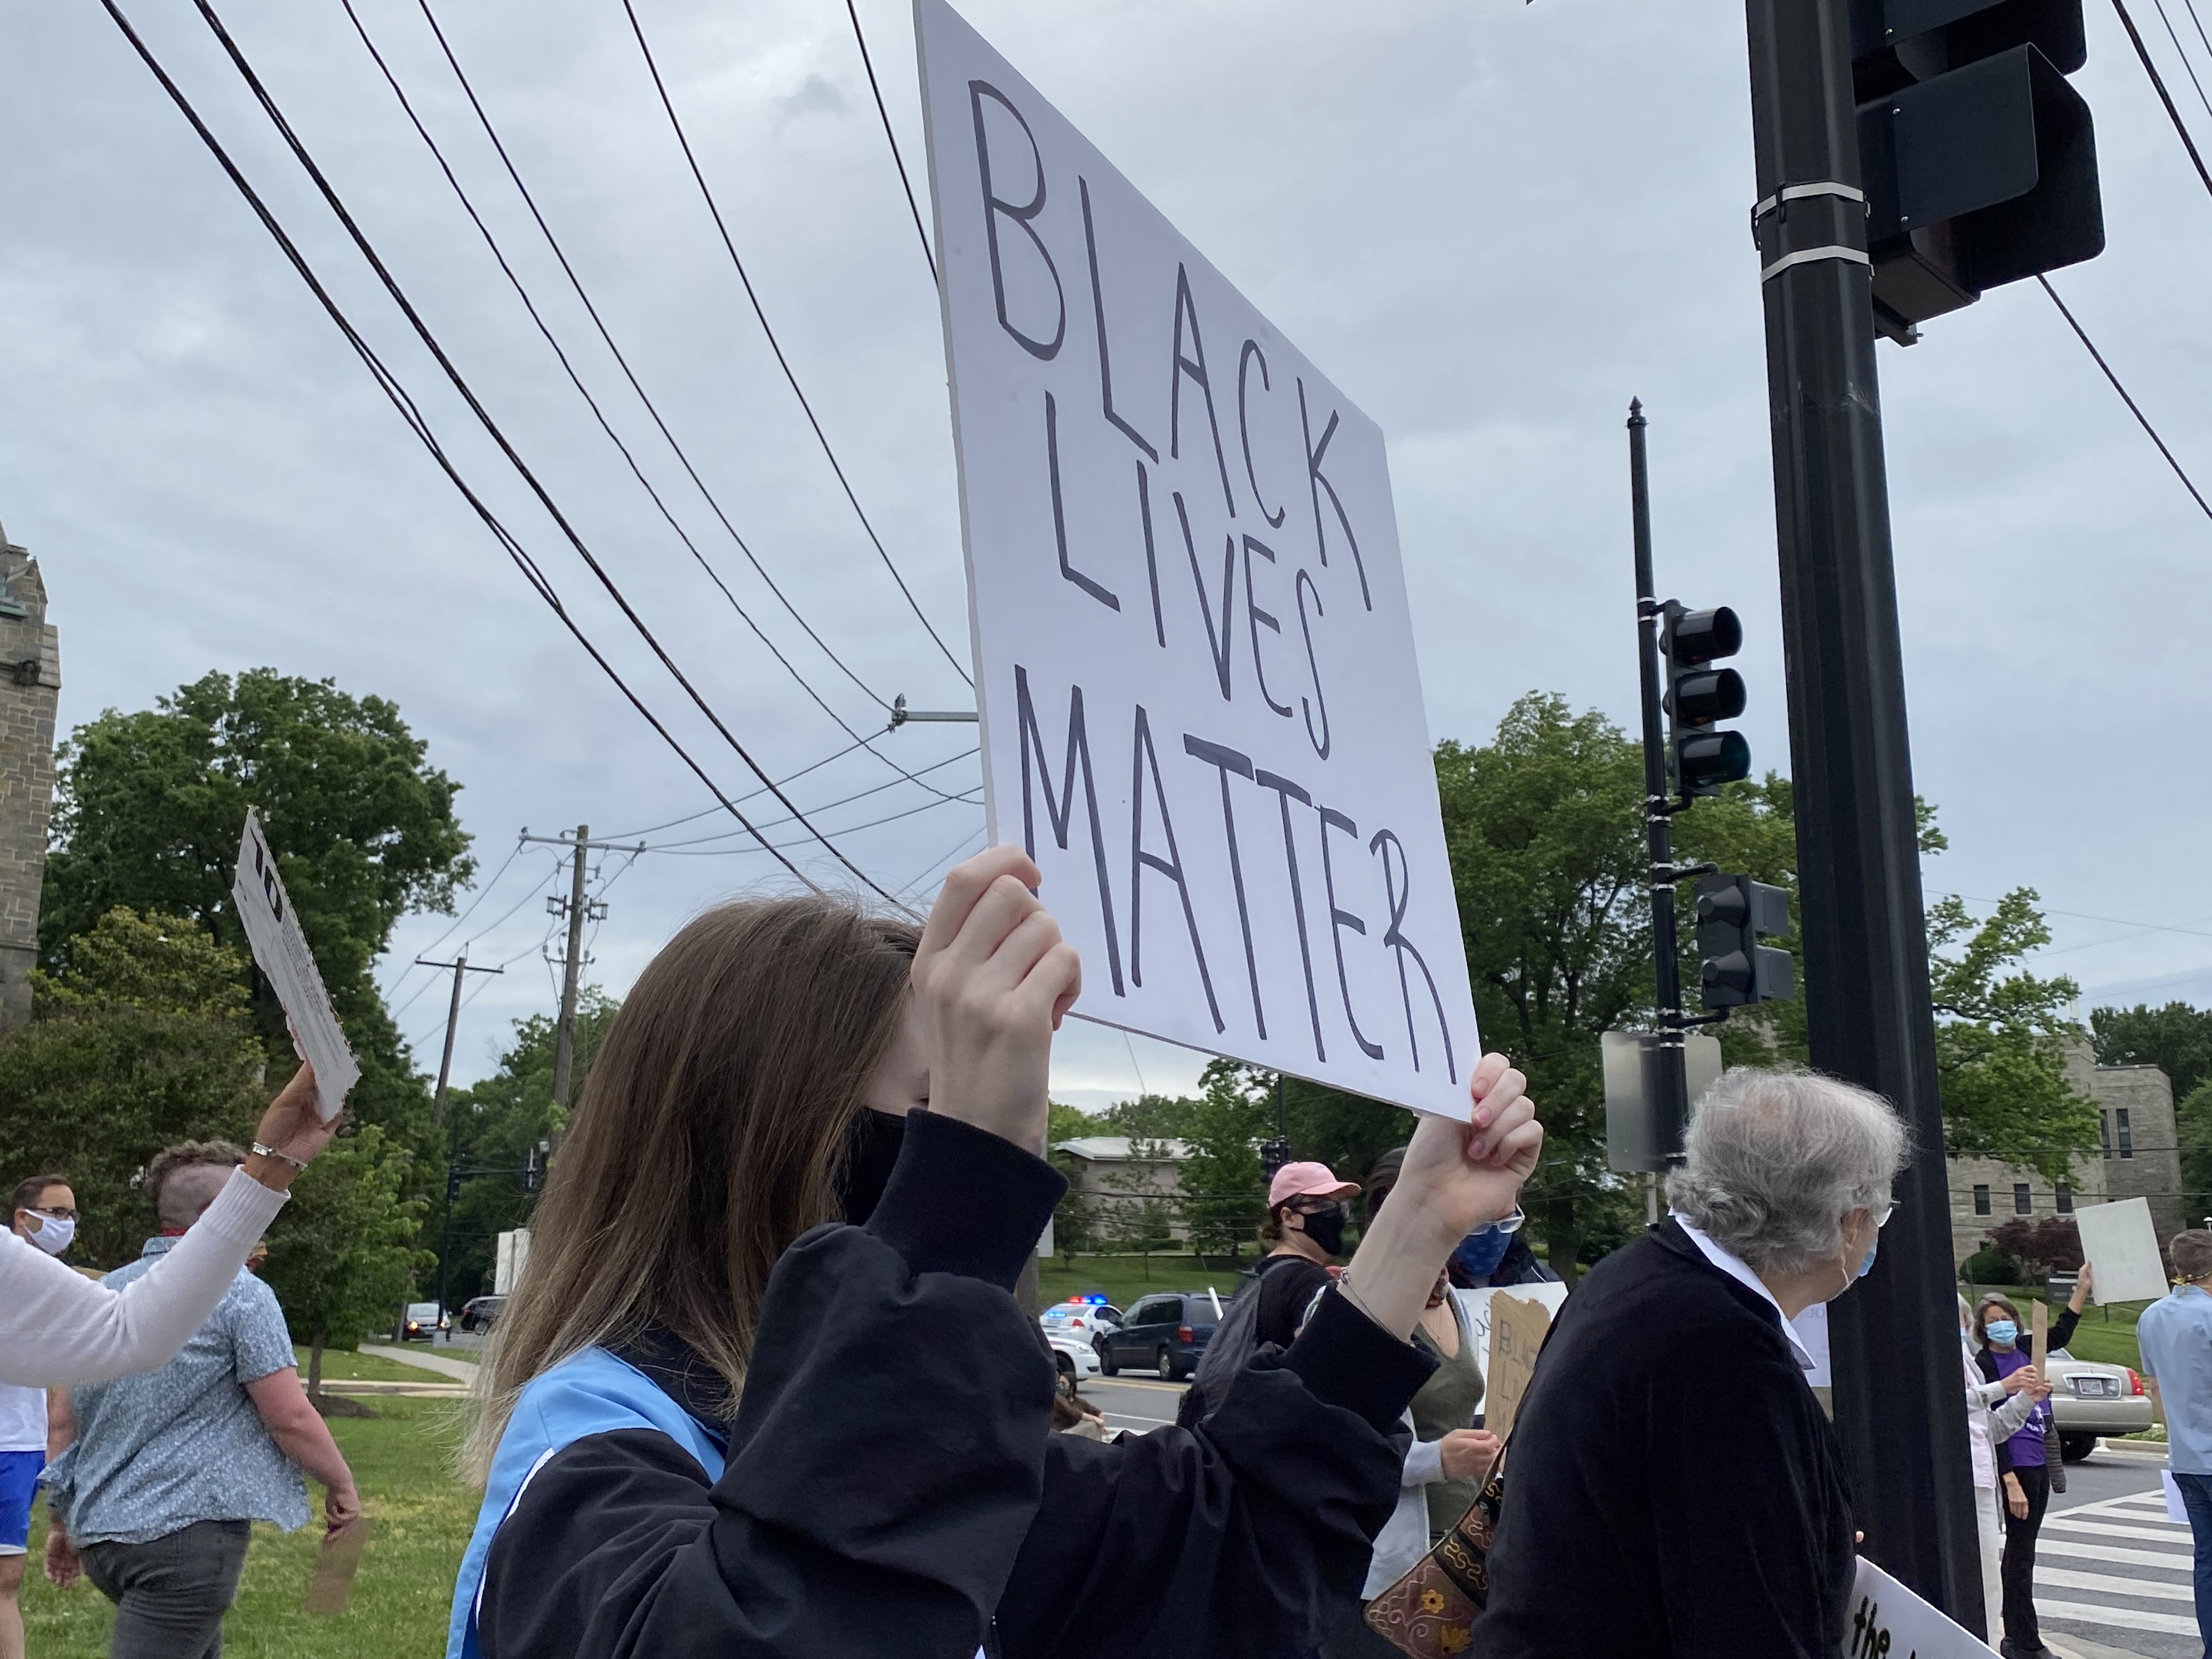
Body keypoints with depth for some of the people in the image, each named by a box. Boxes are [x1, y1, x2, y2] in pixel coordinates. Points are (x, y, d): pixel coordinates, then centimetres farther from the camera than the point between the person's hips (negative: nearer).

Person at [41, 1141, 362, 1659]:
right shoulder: (240, 1293, -9)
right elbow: (290, 1417, -12)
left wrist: (62, 1521, 24)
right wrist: (343, 1486, 2)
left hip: (101, 1533, 8)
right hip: (189, 1533, -8)